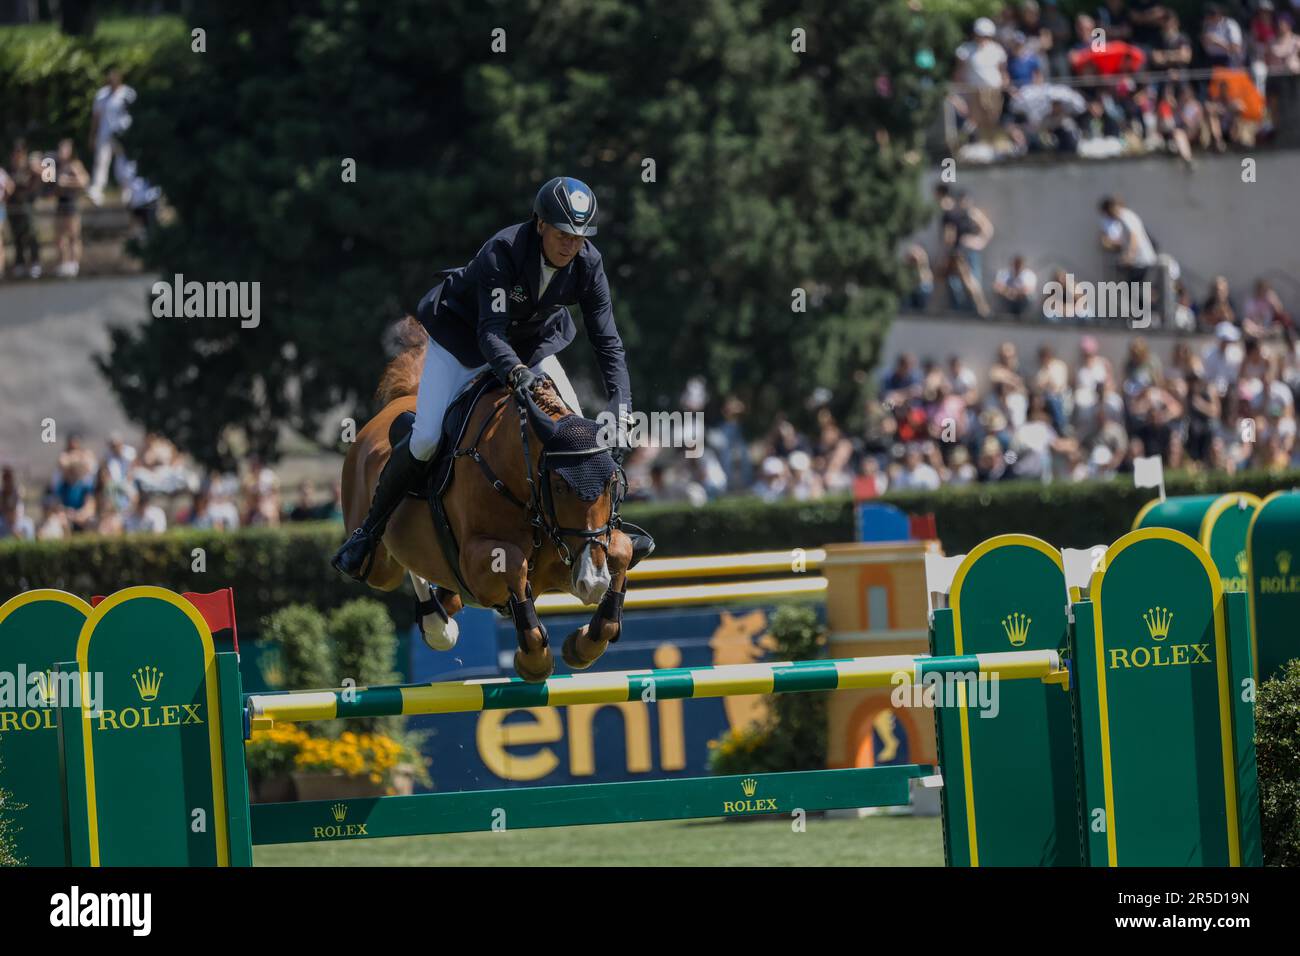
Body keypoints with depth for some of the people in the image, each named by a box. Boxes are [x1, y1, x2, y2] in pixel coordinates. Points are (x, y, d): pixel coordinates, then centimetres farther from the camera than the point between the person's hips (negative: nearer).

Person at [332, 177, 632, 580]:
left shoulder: (587, 263, -21)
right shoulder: (503, 251, -35)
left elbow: (607, 340, -19)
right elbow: (490, 333, -42)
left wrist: (621, 405, -31)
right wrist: (514, 372, -61)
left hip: (532, 342, 5)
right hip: (462, 334, -5)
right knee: (426, 438, -15)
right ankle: (369, 529, 1)